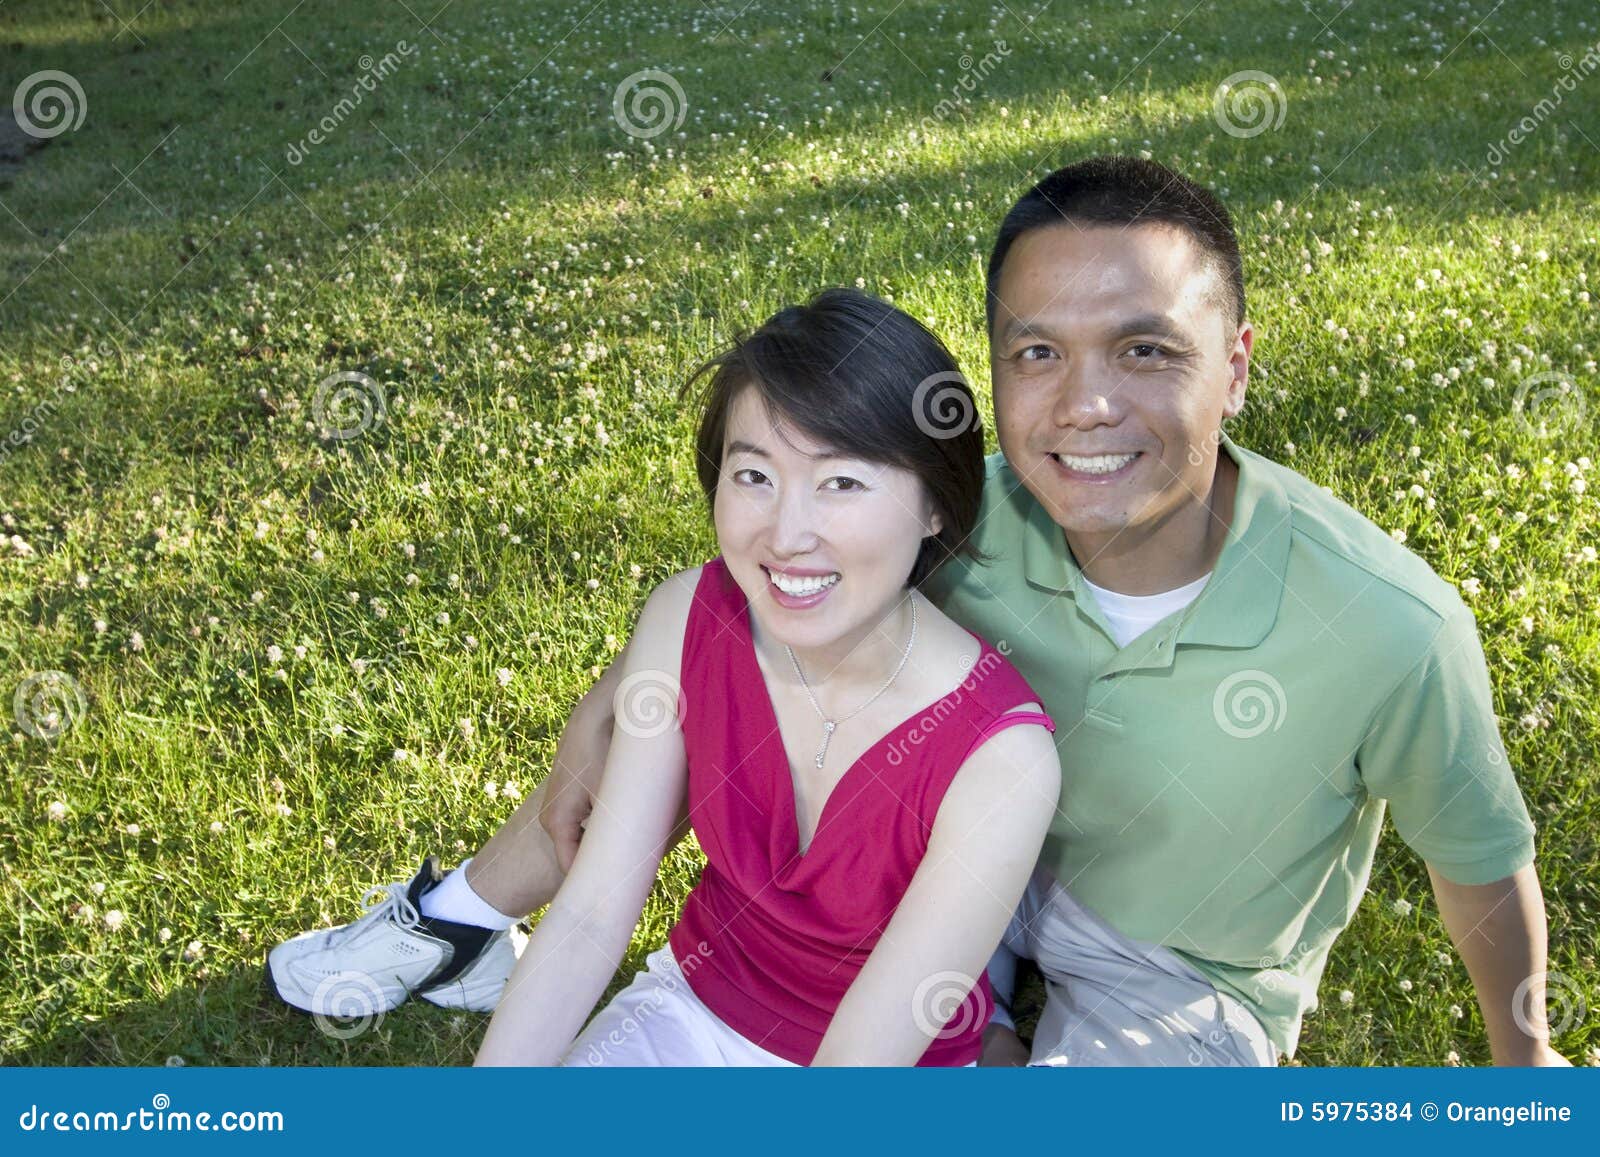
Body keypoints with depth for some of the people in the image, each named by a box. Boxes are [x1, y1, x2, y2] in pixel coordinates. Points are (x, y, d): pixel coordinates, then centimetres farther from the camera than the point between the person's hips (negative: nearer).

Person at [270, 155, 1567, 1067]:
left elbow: (1484, 859, -11)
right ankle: (468, 912, 9)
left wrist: (1525, 1059, 5)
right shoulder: (978, 513, -23)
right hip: (997, 851, 3)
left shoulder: (1390, 629, -31)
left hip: (1185, 983, -2)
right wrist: (615, 693, -16)